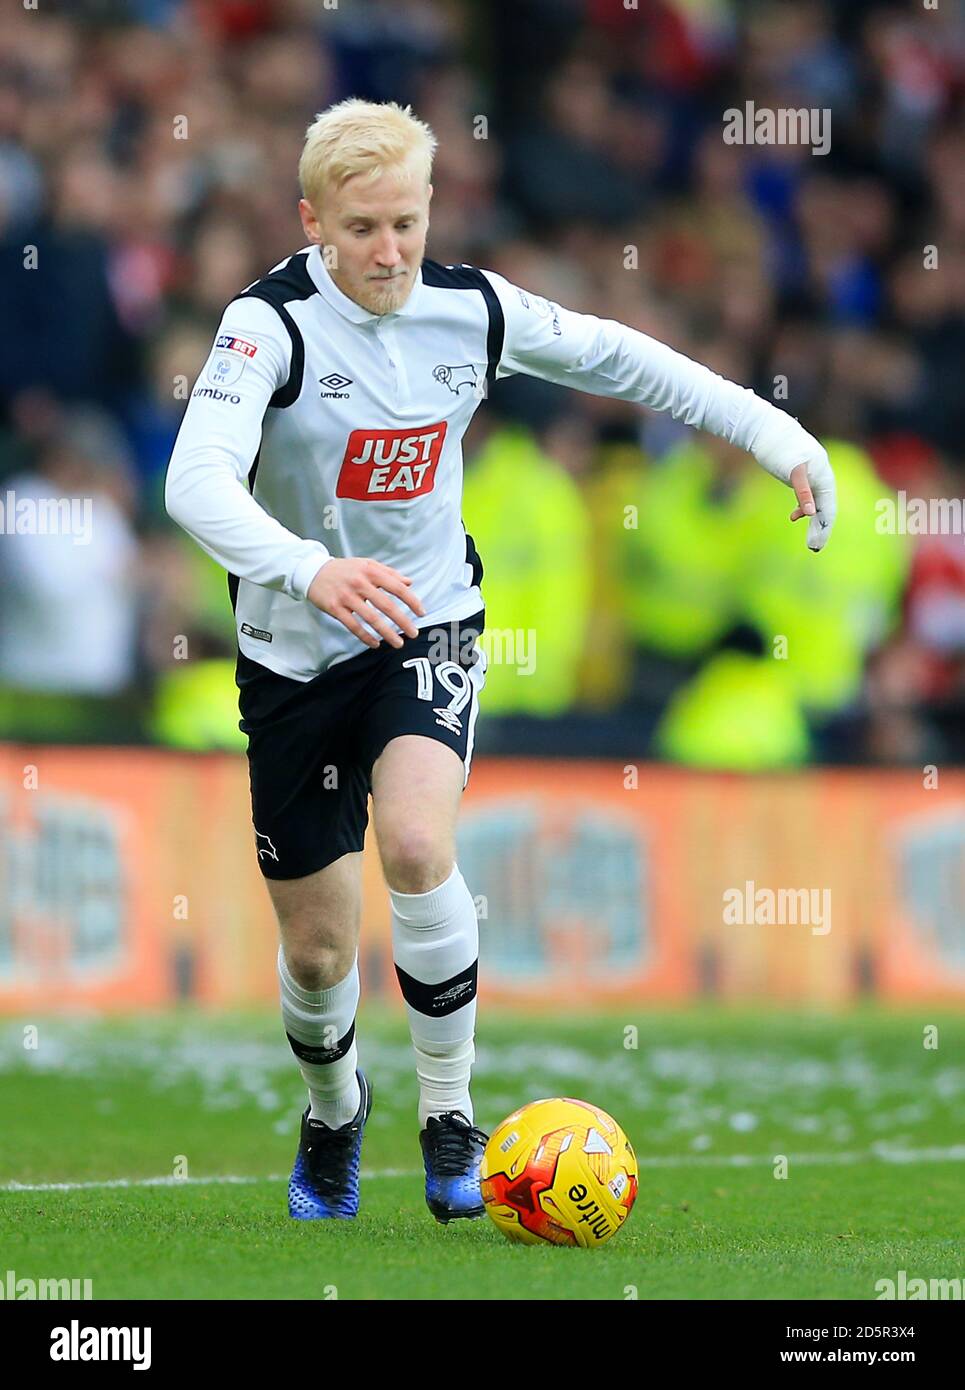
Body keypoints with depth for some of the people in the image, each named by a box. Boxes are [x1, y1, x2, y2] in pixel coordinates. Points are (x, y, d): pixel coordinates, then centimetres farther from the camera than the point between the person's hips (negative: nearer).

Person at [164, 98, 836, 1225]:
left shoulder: (471, 308, -7)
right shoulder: (273, 322, -20)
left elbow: (616, 358, 10)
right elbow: (196, 481, -35)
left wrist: (775, 434, 8)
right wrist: (310, 571, -53)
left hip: (428, 630, 1)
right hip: (296, 657, -1)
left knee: (414, 843, -28)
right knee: (317, 950, 5)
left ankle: (449, 1113, -11)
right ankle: (334, 1114, 39)